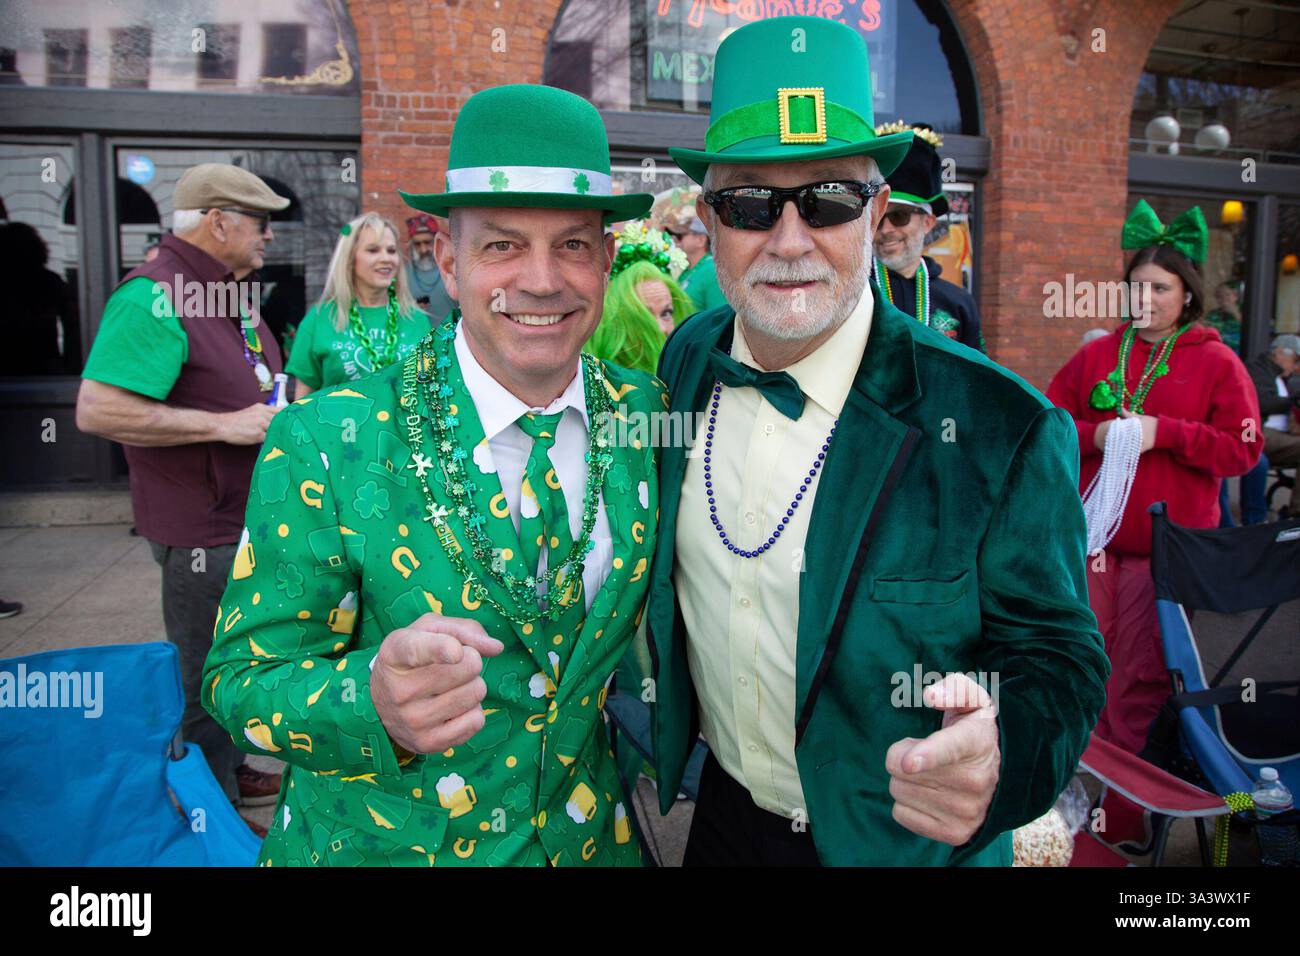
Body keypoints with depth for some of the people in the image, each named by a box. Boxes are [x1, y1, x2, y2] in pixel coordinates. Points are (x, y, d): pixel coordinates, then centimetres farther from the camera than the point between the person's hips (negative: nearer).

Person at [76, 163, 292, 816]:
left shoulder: (230, 292, 11)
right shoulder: (156, 295, -20)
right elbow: (97, 410, -27)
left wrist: (277, 411, 8)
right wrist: (225, 425, -24)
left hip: (247, 514, 10)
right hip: (201, 528, -9)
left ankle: (230, 771, 41)